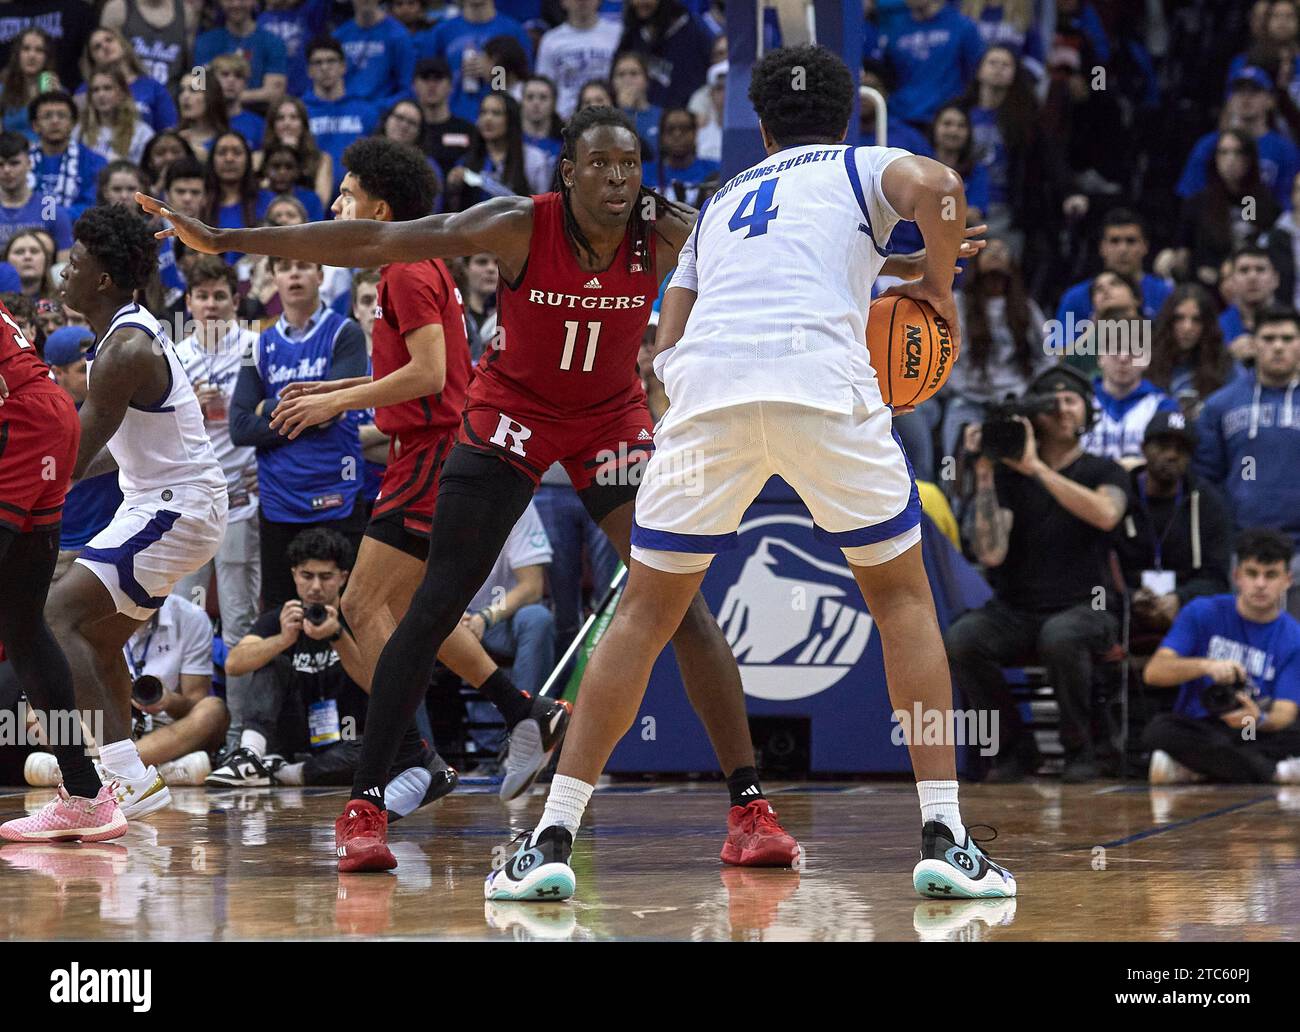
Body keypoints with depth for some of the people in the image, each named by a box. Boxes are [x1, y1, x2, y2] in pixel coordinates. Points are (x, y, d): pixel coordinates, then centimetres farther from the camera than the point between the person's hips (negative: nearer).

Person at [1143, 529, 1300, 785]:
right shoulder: (1202, 613, 1)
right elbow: (1153, 672, -9)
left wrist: (1260, 720, -33)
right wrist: (1205, 665, -29)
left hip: (1258, 734, 0)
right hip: (1196, 731, 0)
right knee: (1160, 729, -33)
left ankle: (1189, 769, -27)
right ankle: (1273, 771, -31)